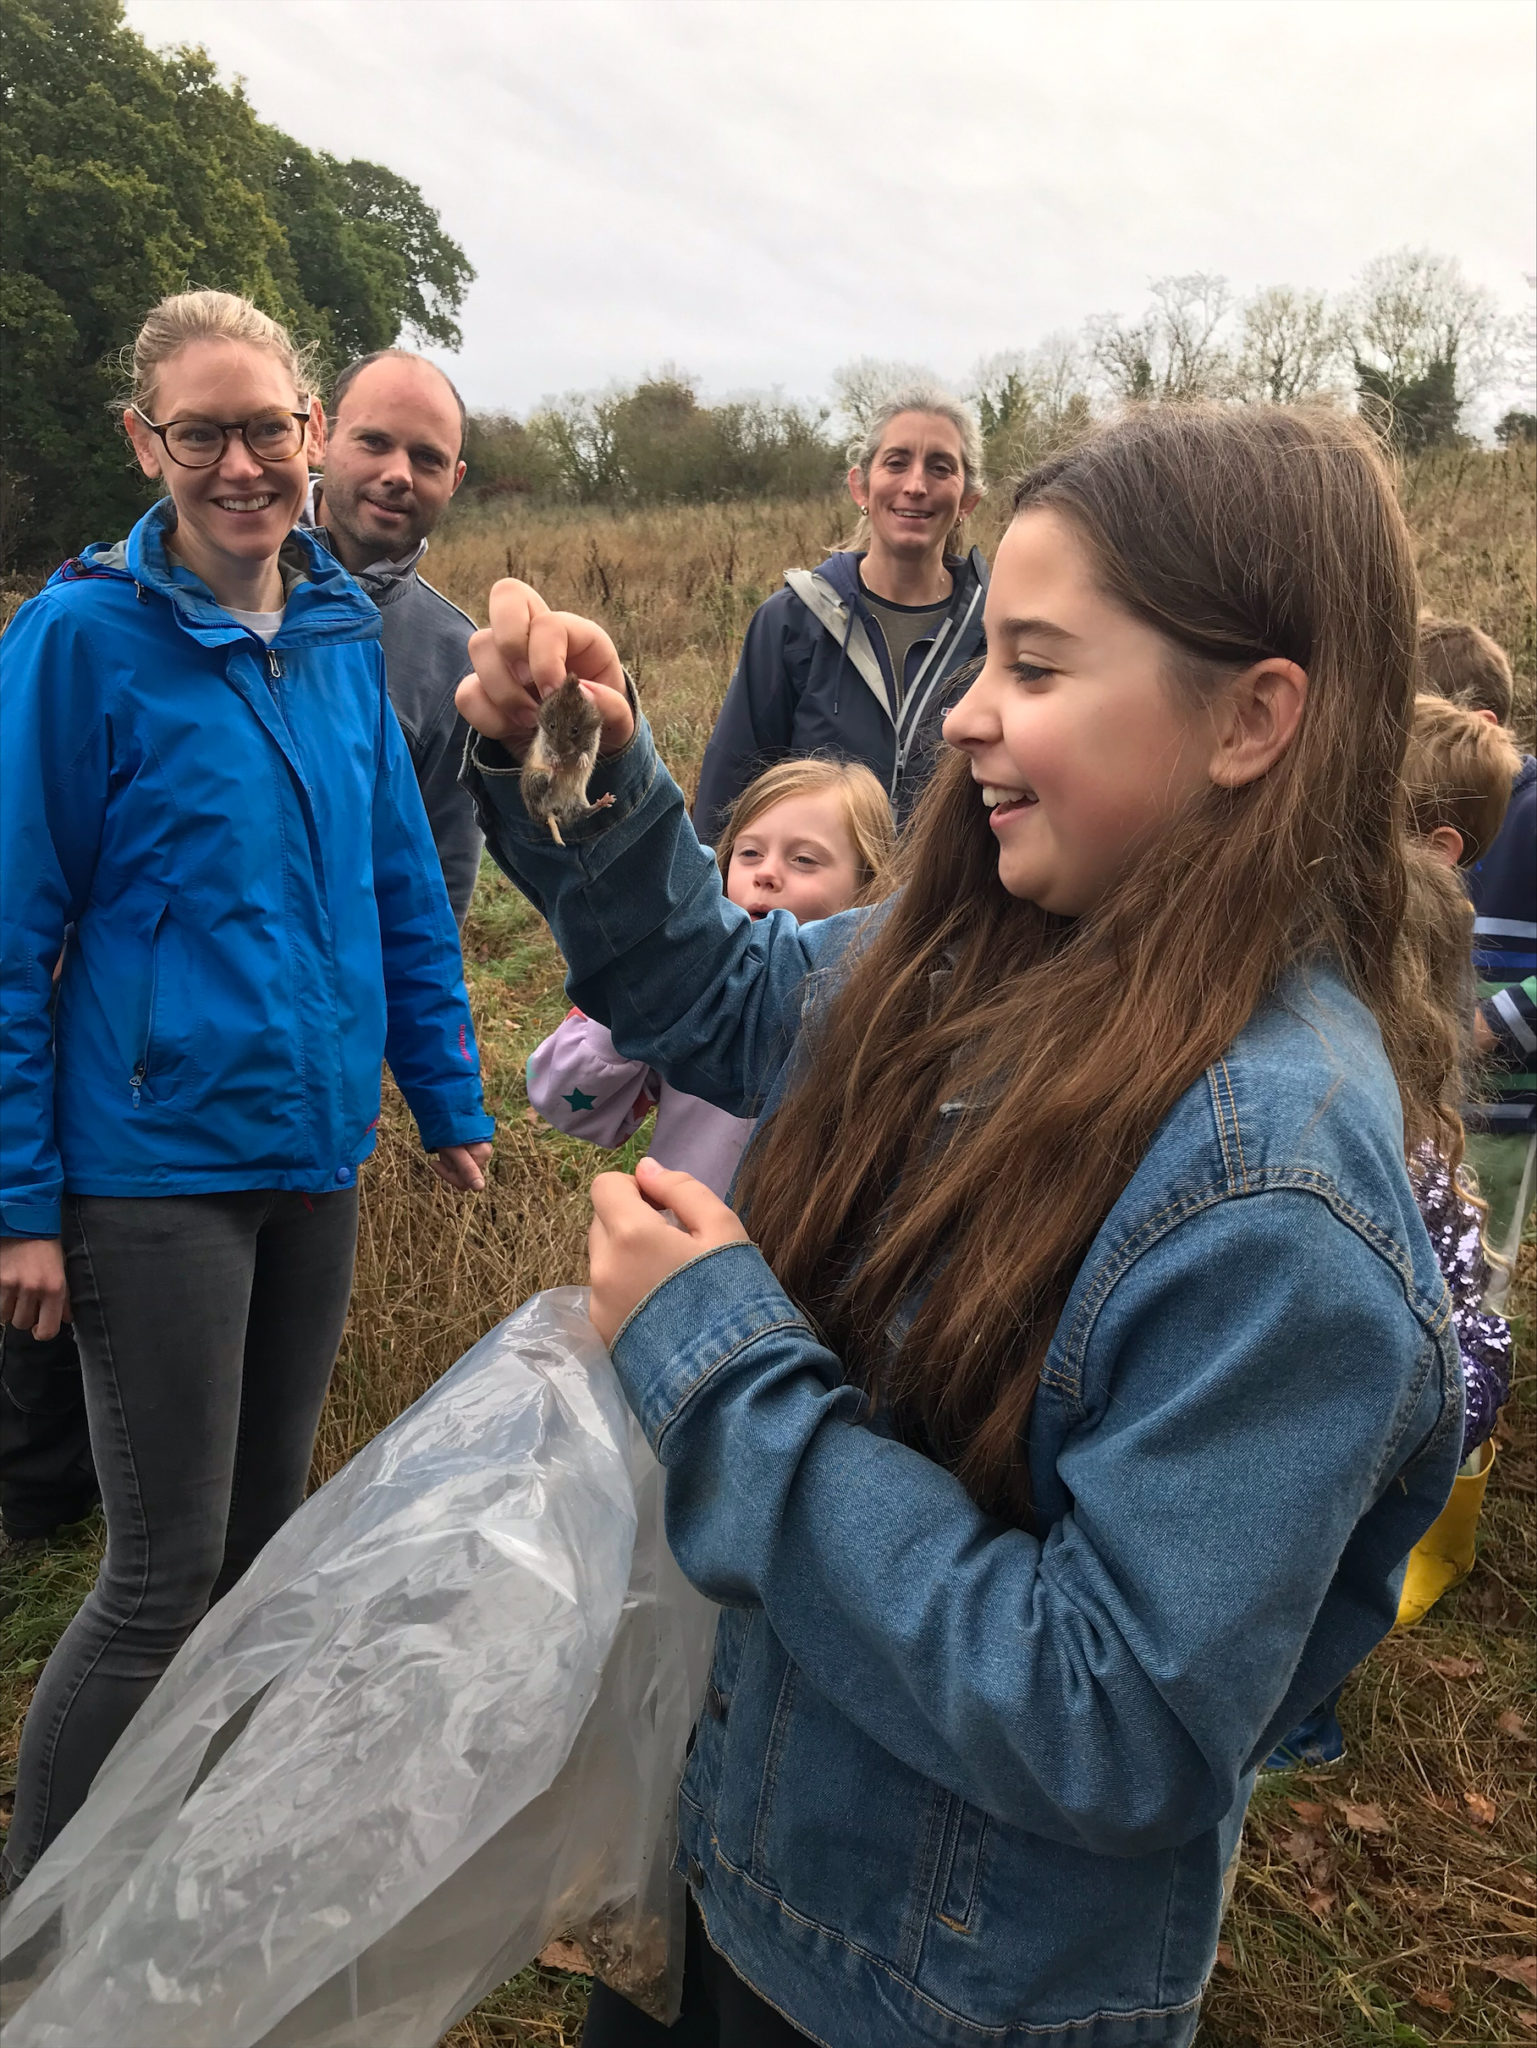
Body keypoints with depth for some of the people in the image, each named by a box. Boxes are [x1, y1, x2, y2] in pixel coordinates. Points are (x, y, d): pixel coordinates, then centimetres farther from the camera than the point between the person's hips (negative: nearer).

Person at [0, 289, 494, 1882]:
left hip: (316, 1151, 6)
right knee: (165, 1571, 1)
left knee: (266, 1528, 19)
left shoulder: (341, 632, 5)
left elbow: (402, 885, 11)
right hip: (154, 1166, -5)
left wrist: (448, 1097, 11)